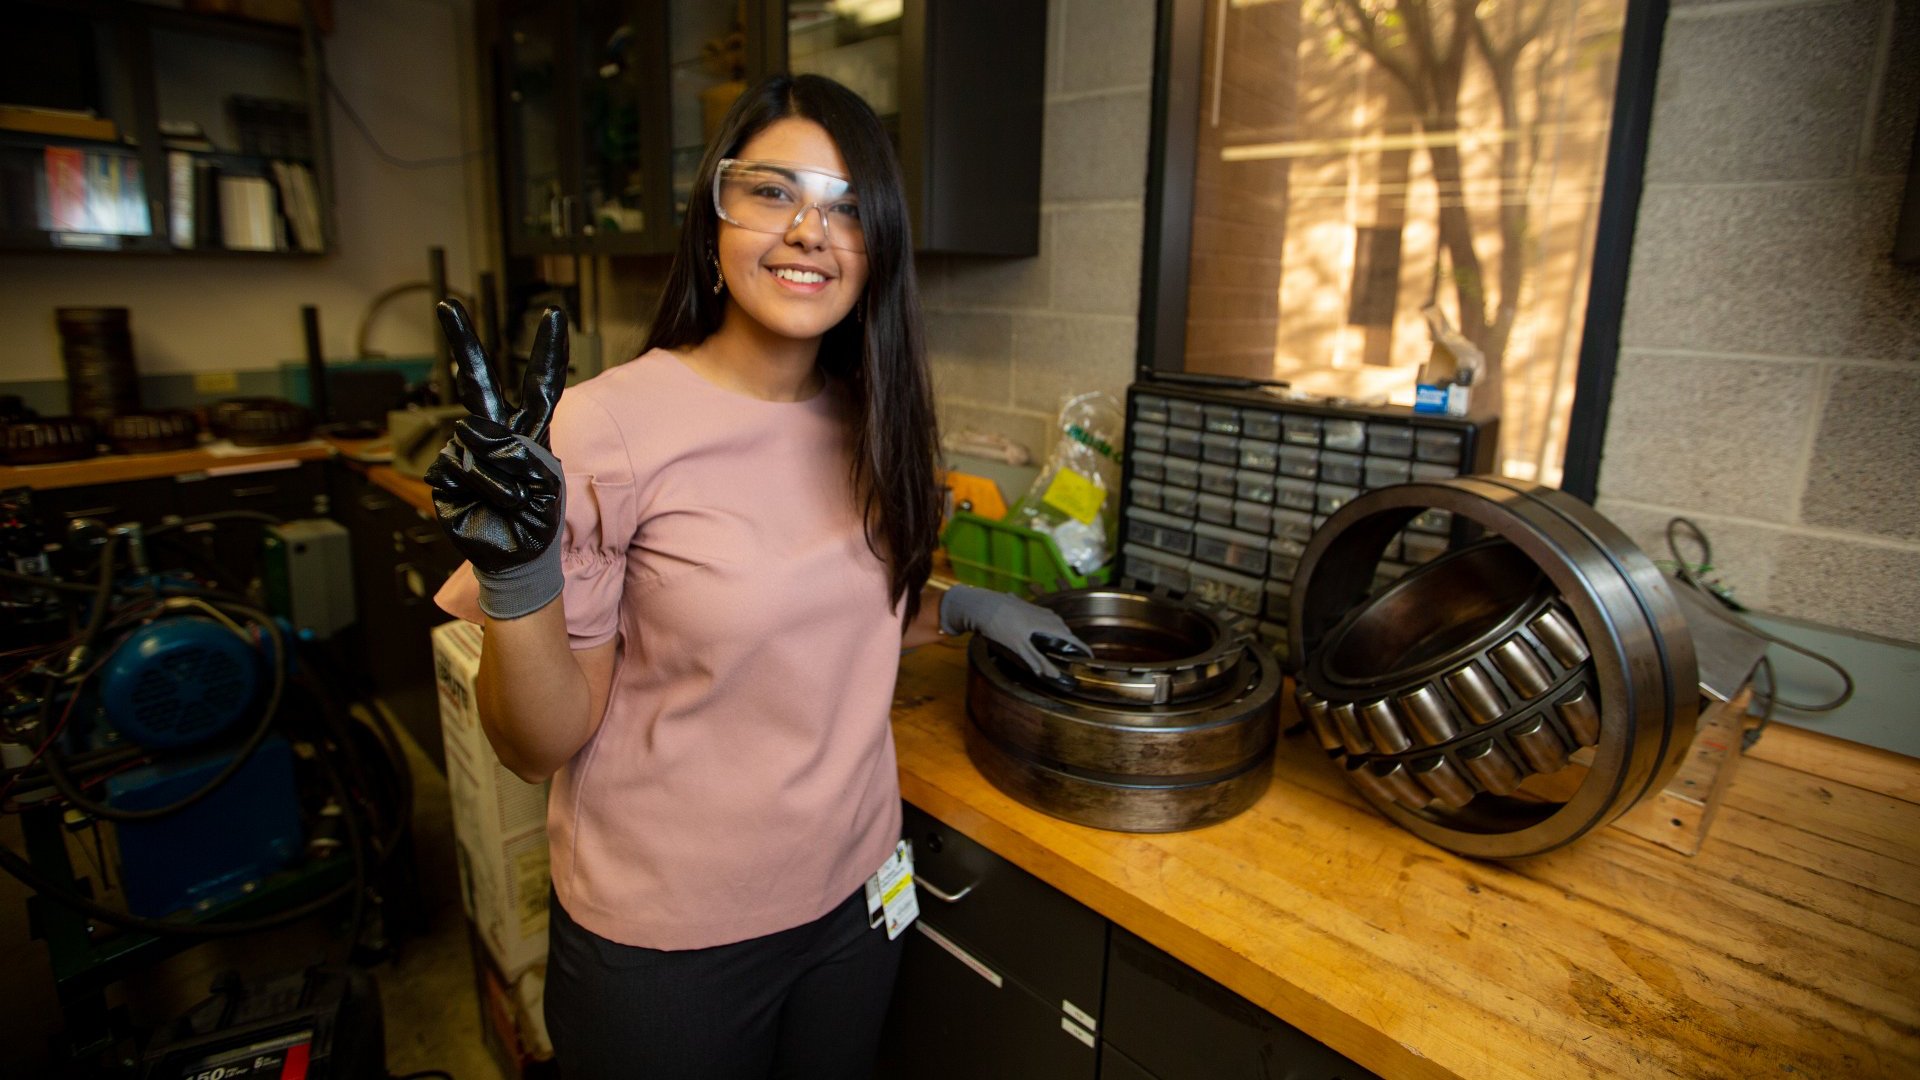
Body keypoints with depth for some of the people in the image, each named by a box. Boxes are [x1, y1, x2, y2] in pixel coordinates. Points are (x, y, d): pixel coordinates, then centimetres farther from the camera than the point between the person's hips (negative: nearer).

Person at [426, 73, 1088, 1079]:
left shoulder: (865, 423, -2)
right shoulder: (607, 427, -20)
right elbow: (542, 746, -17)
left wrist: (960, 608, 1)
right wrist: (518, 573, -33)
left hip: (851, 897, 5)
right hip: (666, 942, -5)